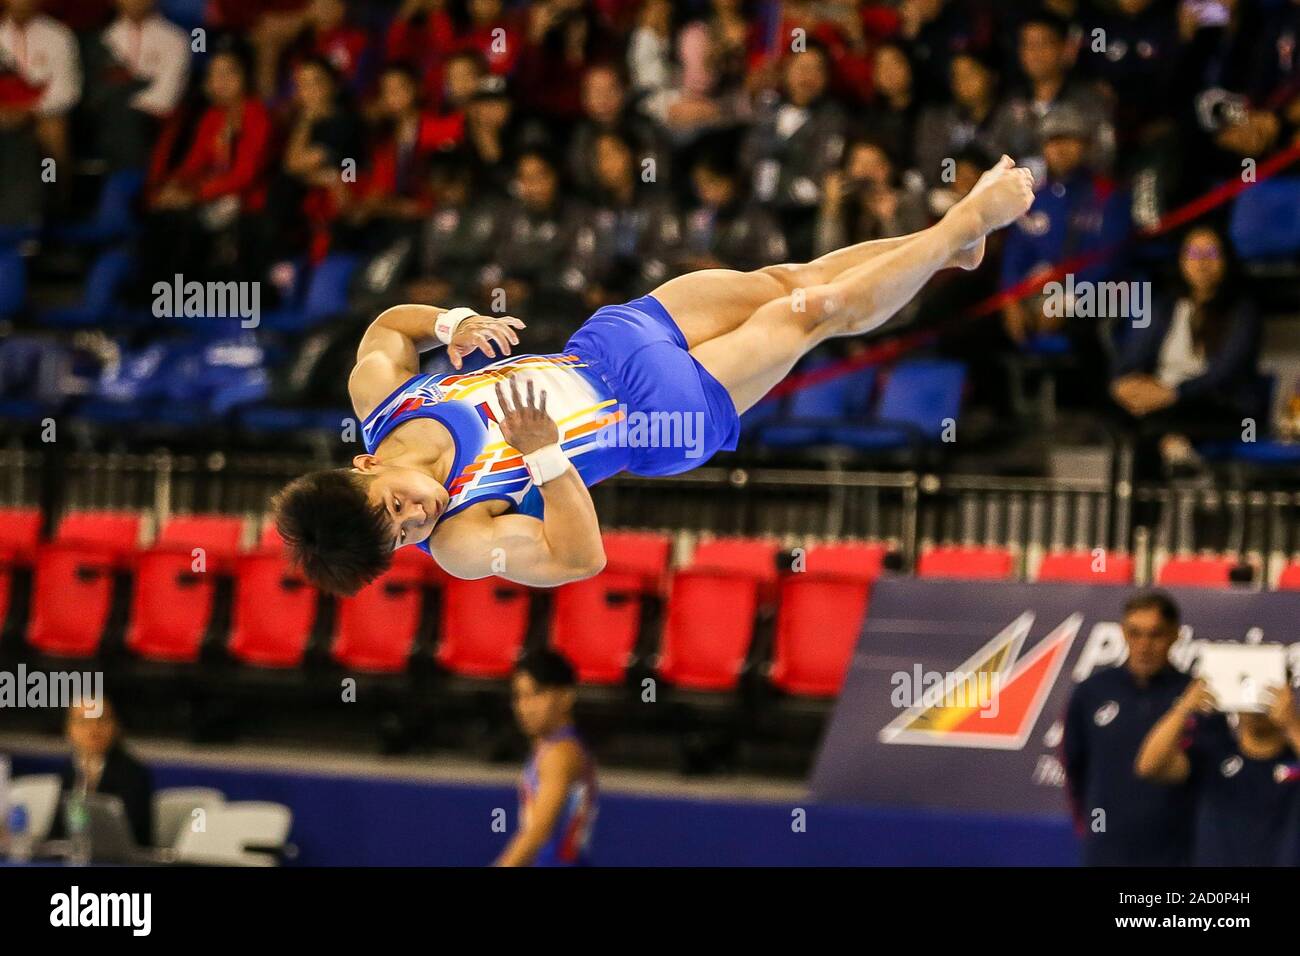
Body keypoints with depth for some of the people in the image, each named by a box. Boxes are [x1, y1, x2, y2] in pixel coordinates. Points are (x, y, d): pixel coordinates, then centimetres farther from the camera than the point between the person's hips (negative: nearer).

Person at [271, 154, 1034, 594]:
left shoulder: (375, 391, -17)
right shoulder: (460, 542, -28)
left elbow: (388, 325, 1)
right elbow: (581, 559, -33)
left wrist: (452, 322, -19)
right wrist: (545, 453, -44)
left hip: (603, 343, 5)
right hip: (667, 414, -5)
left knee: (786, 280, 11)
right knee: (820, 310, -2)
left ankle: (955, 246, 34)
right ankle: (968, 220, 19)